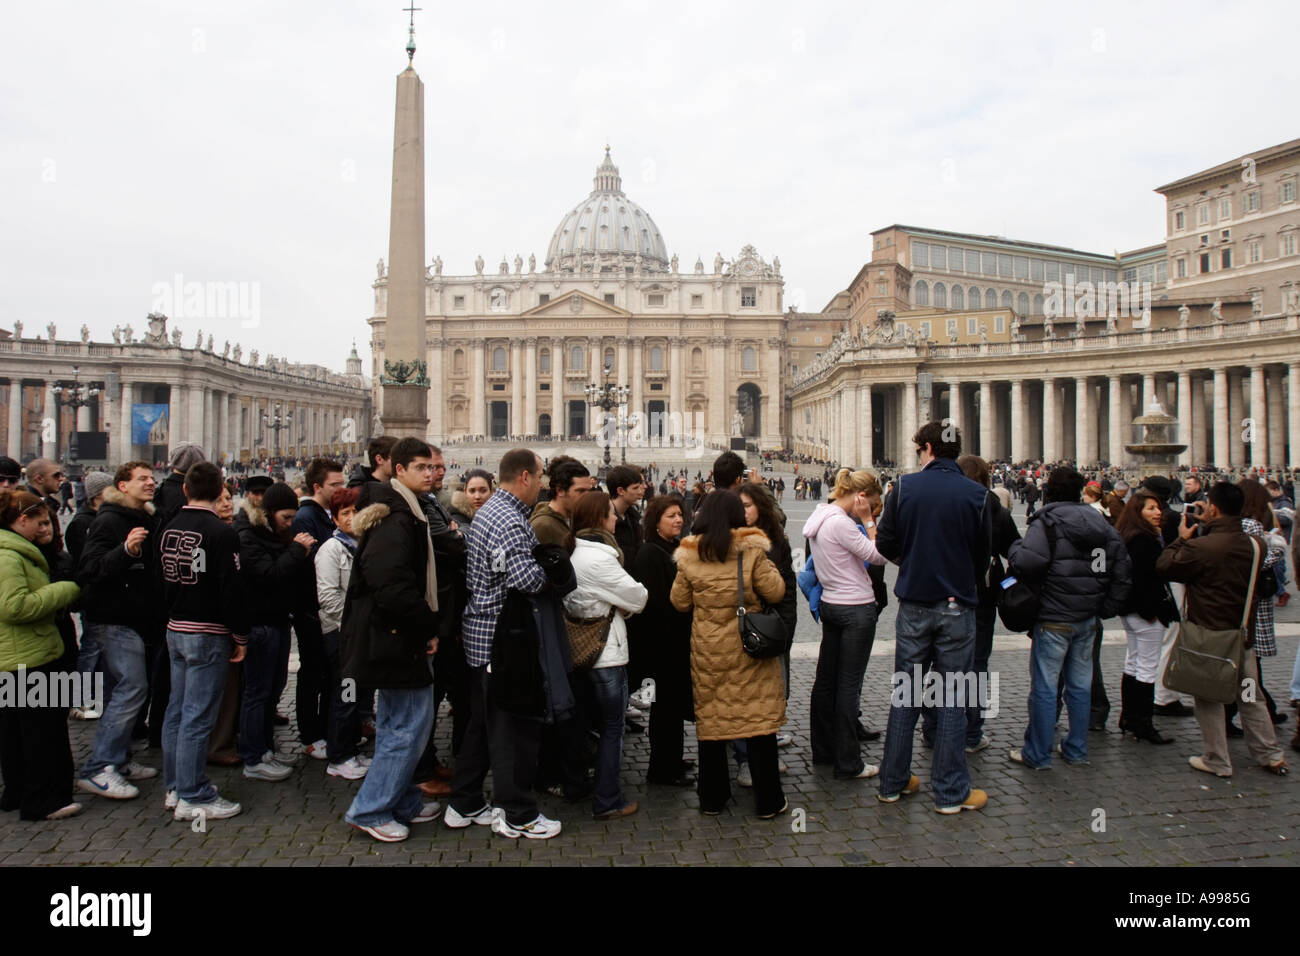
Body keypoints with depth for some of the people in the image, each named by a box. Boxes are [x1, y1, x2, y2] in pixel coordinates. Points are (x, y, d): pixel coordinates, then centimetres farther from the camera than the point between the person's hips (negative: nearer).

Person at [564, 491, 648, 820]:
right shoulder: (598, 557, -21)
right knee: (612, 727, 1)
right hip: (606, 649, -9)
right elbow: (638, 597, -14)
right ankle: (607, 802, 9)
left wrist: (617, 605, -1)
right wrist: (631, 603, 5)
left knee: (603, 722, 20)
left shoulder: (576, 552, 8)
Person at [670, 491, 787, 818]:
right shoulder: (751, 550, -10)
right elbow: (775, 592, -9)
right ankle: (767, 800, 12)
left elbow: (679, 602, 4)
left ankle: (712, 798, 22)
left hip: (707, 649, 3)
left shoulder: (688, 556, -2)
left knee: (709, 718, 12)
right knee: (760, 718, 5)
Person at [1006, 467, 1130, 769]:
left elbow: (1027, 562, -28)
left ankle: (1038, 754, 9)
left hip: (1054, 619, -7)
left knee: (1044, 686, 1)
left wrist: (1015, 549, -7)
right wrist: (1108, 606, 12)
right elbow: (1122, 567, 10)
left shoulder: (1047, 522, -13)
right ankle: (1077, 750, 24)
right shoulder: (1101, 523, 9)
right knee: (1081, 684, 15)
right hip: (1088, 618, 7)